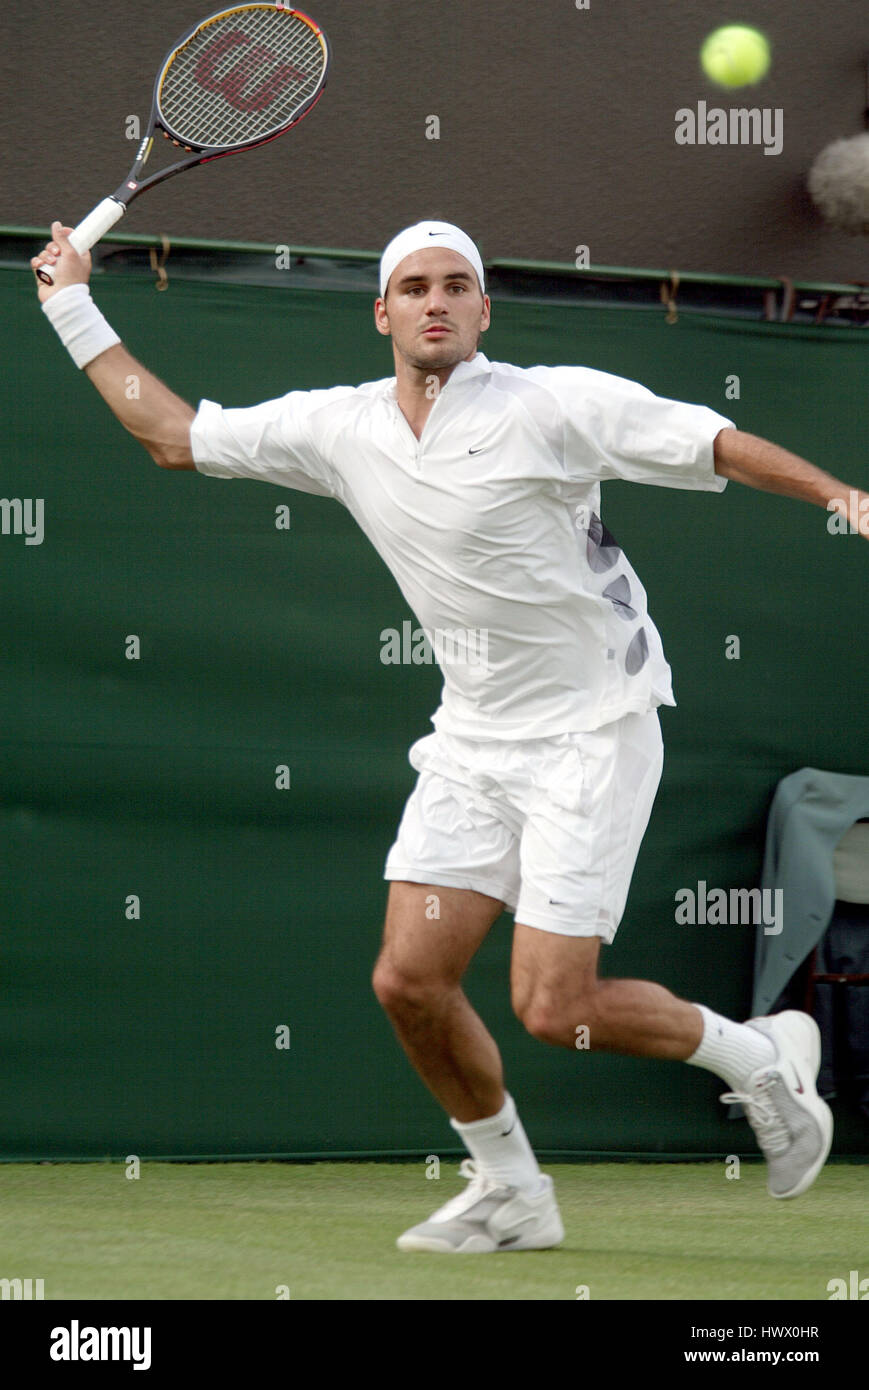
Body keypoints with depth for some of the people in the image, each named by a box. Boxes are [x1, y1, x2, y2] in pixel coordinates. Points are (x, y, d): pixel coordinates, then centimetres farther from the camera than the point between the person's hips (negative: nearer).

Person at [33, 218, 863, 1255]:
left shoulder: (552, 405, -13)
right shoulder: (337, 429, 4)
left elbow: (717, 446, -14)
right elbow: (173, 434, 13)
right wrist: (74, 311, 12)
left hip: (592, 732, -6)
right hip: (473, 740, 6)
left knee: (552, 1009, -13)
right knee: (409, 979, -3)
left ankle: (761, 1056, 13)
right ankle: (510, 1195, 18)